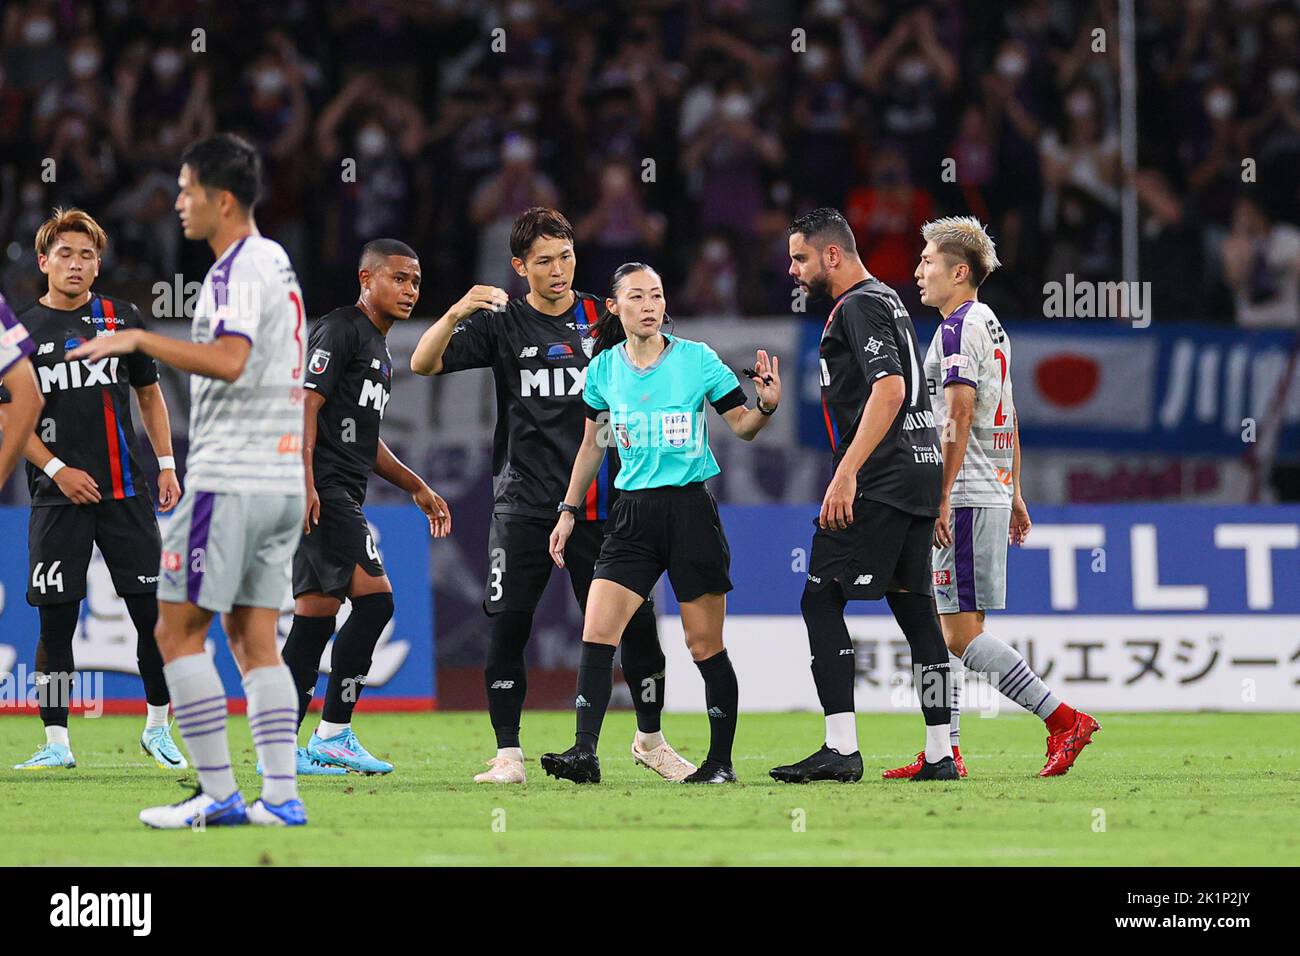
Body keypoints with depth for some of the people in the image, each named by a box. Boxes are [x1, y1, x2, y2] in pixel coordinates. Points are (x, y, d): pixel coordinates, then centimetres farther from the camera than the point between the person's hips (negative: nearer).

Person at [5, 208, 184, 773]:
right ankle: (56, 742, 3)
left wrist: (166, 464, 8)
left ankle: (158, 728, 14)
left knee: (152, 611, 0)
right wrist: (57, 470, -8)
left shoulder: (123, 319, 8)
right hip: (59, 495, -2)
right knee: (56, 620, -3)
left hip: (125, 492, 2)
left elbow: (149, 393, 17)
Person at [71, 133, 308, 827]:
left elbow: (229, 359, -28)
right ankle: (281, 796, 3)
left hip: (229, 478, -9)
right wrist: (305, 473, 30)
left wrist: (138, 340, -22)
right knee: (254, 639, 9)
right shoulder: (278, 263, 17)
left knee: (178, 631, -4)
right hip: (282, 480, 9)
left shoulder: (238, 269, -12)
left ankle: (218, 795, -7)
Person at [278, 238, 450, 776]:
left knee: (316, 615, 7)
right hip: (322, 491, -10)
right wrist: (304, 482, -25)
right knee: (375, 599, -15)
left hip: (343, 498, 10)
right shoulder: (341, 331, -6)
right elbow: (306, 403, -16)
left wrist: (417, 488, 31)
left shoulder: (380, 351, 25)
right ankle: (333, 734, -12)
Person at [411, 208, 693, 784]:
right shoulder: (502, 323, 2)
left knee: (636, 623, -1)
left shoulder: (605, 320, 7)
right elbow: (423, 363, -8)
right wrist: (456, 314, -25)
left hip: (598, 507, 1)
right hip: (524, 506, -1)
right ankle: (508, 754, 2)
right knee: (507, 626, -8)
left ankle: (650, 739, 19)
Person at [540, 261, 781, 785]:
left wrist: (766, 406, -16)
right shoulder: (603, 370, 6)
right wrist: (568, 511, 17)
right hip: (632, 514, 3)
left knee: (705, 644, 0)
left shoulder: (697, 359, -3)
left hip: (691, 510, -3)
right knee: (596, 631, -12)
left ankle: (721, 760, 11)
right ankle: (584, 753, -12)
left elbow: (742, 426, 5)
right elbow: (593, 445, 19)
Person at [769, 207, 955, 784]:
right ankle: (940, 754, 7)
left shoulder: (859, 307, -10)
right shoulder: (885, 299, 21)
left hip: (878, 480, -10)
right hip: (919, 474, 10)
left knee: (820, 600, -7)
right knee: (913, 606, 9)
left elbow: (889, 389, -22)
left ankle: (841, 749, -12)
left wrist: (846, 473, -26)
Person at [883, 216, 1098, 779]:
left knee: (962, 632, -11)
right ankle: (945, 751, 11)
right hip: (993, 490, 10)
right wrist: (1014, 495, 26)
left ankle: (1066, 721, -13)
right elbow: (1008, 418, 23)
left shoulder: (959, 327, -11)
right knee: (949, 626, 11)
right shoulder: (990, 325, 18)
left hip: (967, 495, -10)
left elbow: (958, 419, -18)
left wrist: (941, 497, -20)